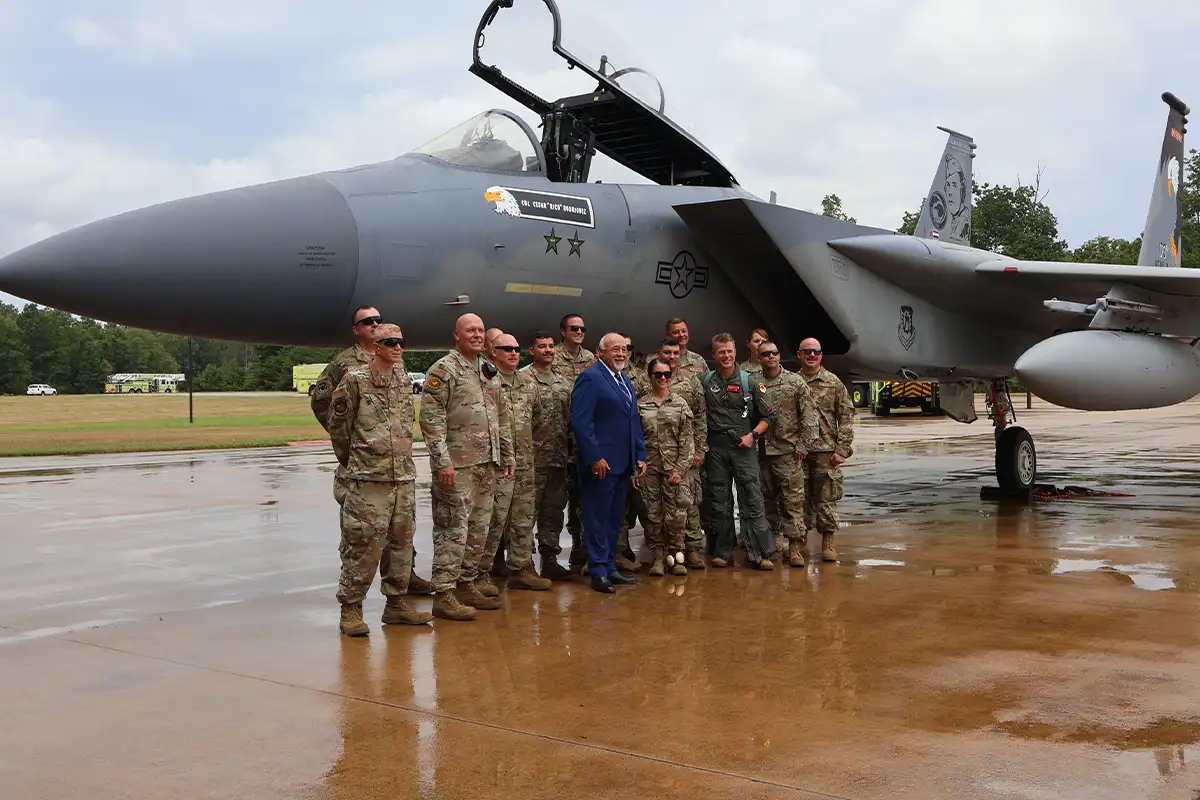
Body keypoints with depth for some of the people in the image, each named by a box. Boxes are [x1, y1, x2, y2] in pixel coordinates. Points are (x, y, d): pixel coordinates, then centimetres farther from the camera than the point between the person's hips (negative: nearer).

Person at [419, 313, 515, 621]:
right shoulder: (443, 370, -8)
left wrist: (507, 456, 18)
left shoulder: (491, 371, 16)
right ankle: (444, 596, -1)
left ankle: (467, 585, 24)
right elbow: (431, 418, -14)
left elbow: (501, 418, 22)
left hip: (487, 465, 8)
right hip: (457, 466, -8)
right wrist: (442, 461, -19)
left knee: (478, 531, 13)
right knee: (453, 531, -6)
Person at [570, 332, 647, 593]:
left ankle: (609, 567, 20)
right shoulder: (590, 378, -9)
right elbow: (581, 421, -16)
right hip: (601, 463, -8)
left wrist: (640, 455, 14)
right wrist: (594, 457, -19)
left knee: (614, 519, 13)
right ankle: (598, 572, 2)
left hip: (624, 463, 8)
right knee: (598, 518, -2)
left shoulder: (625, 380, 18)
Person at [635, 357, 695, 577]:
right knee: (653, 513, 3)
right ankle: (657, 558, 12)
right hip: (649, 468, 1)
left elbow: (688, 440, 1)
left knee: (676, 514, -3)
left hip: (674, 467, -1)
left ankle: (676, 557, 9)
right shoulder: (640, 405, 4)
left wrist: (680, 469, -7)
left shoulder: (680, 404, 3)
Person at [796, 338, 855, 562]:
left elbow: (846, 417, 1)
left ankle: (828, 541, 11)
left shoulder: (833, 382, 3)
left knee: (827, 497, 1)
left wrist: (842, 449, -6)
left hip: (826, 451, -1)